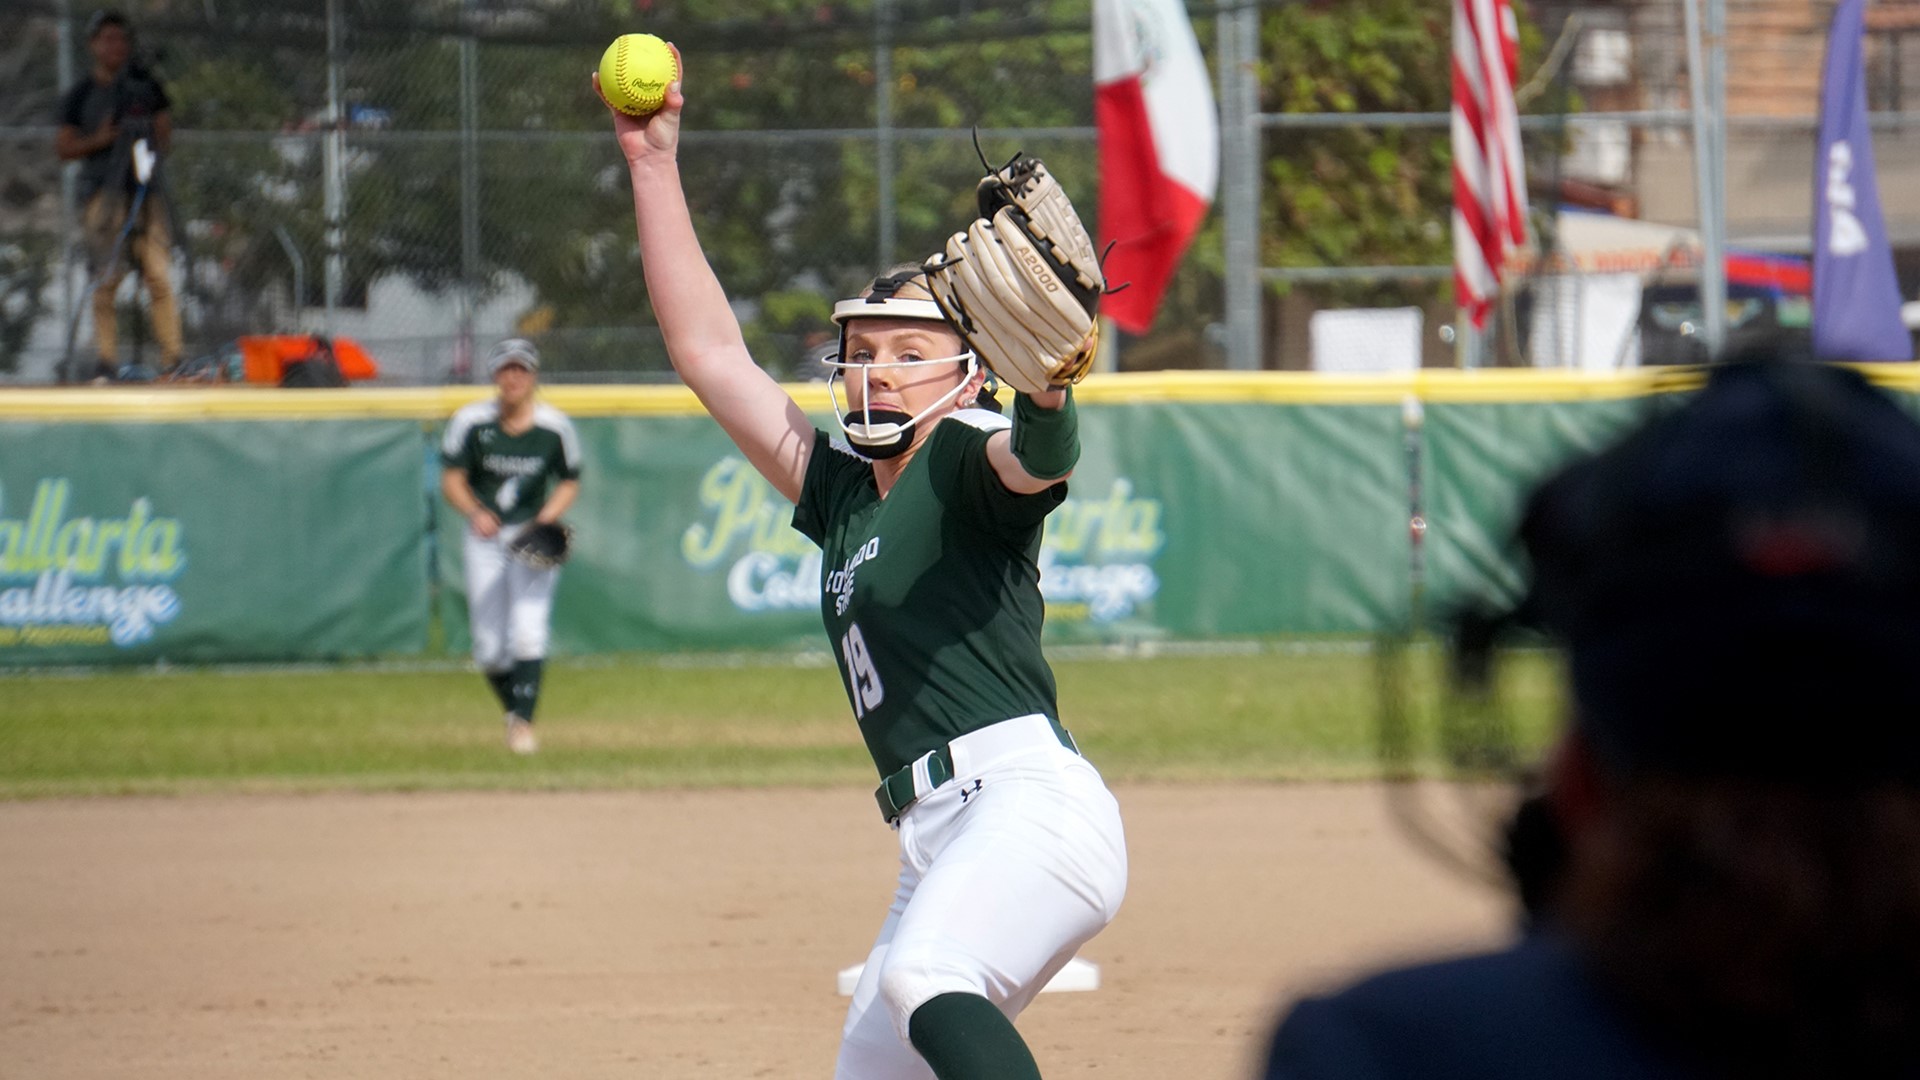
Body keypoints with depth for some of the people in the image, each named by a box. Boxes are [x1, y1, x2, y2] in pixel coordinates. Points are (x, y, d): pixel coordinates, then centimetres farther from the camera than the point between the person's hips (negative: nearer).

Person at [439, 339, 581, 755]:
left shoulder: (555, 427, -7)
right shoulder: (471, 422, -7)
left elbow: (569, 483, 5)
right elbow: (451, 479, -1)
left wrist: (547, 517, -13)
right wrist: (474, 512, -20)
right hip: (485, 537, 1)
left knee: (528, 632, -18)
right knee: (489, 647, 4)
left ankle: (523, 722, -17)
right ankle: (514, 710, 29)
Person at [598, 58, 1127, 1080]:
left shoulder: (967, 465, 3)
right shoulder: (842, 491, 24)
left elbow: (1042, 457, -22)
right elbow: (708, 350, 27)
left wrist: (1044, 387, -45)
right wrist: (654, 166, 25)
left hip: (1030, 796, -9)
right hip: (940, 841, 9)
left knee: (923, 977, -34)